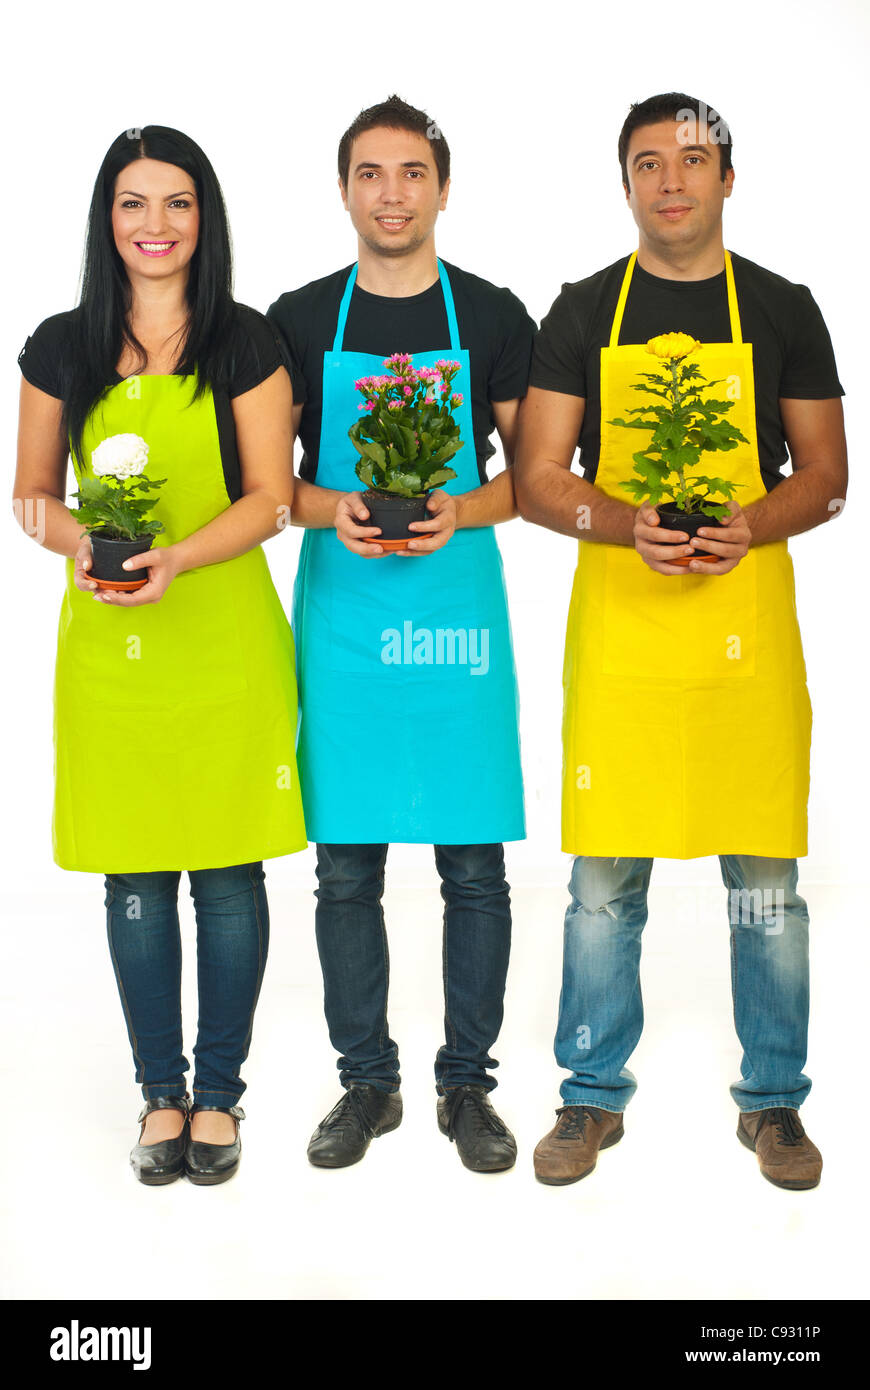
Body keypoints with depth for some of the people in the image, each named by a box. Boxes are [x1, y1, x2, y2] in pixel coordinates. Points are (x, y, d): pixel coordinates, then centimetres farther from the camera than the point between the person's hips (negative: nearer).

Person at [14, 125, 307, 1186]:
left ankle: (218, 1092, 20)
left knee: (228, 870, 4)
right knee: (134, 878, 7)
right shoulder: (61, 350, 7)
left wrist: (175, 558, -19)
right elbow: (33, 493, 11)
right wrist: (80, 543, -11)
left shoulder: (246, 344, 1)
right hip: (108, 641, 2)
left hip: (225, 633, -2)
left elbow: (267, 498, -3)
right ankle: (160, 1091, 24)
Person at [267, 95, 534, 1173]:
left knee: (475, 865, 3)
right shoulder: (300, 321, 7)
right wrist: (329, 509, -11)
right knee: (346, 867, 5)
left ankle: (467, 1083, 18)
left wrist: (461, 510, -11)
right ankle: (365, 1082, 21)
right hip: (340, 619, 1)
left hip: (459, 609, 0)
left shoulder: (493, 318, 6)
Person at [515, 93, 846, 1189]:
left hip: (747, 614, 1)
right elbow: (536, 481, 3)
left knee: (765, 880, 5)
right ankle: (594, 1096, 20)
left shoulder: (782, 310, 8)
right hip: (618, 618, 0)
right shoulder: (584, 314, 7)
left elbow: (825, 473, 9)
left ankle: (772, 1099, 22)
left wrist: (751, 524, -12)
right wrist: (631, 525, -16)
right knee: (604, 880, 4)